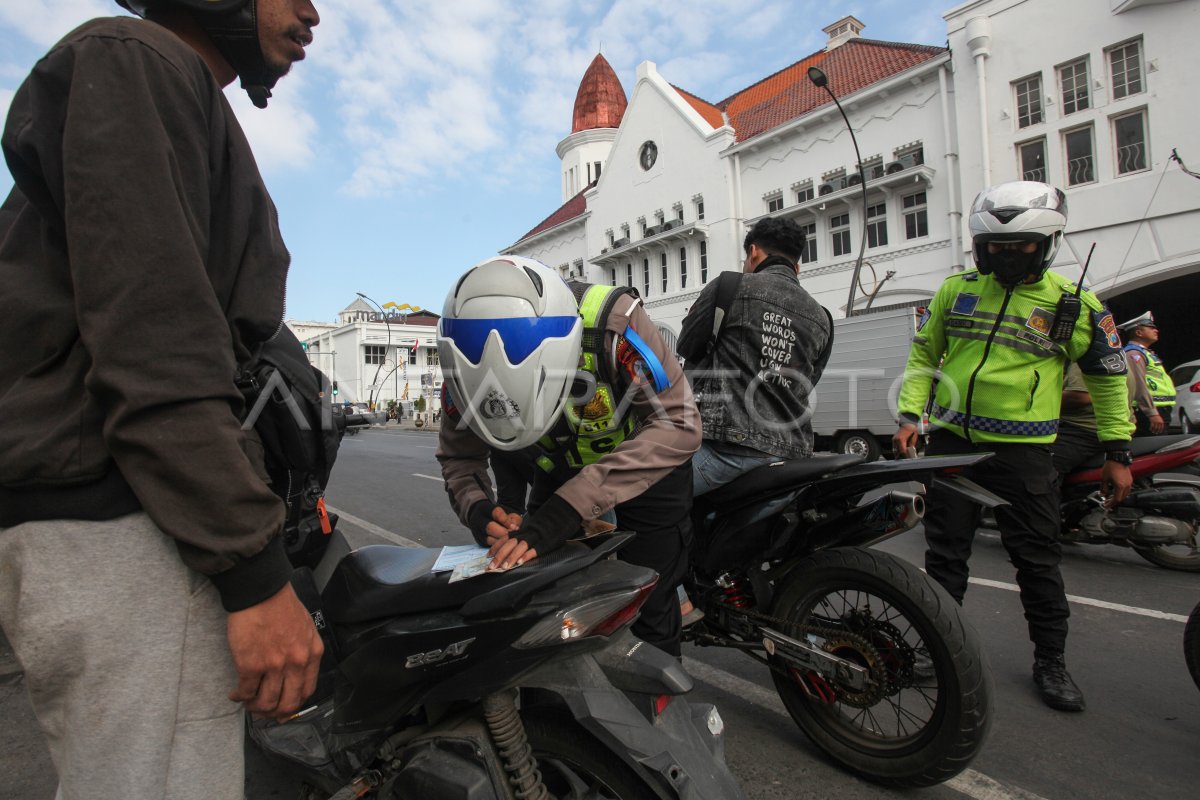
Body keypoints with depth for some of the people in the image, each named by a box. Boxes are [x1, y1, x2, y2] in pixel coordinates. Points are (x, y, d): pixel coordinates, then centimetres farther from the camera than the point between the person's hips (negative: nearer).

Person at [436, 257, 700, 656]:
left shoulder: (612, 318, -38)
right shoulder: (467, 360, -23)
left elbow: (677, 424, -40)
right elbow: (459, 455, -10)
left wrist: (569, 508, -48)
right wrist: (477, 509, -33)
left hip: (648, 461, -3)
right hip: (561, 466, 4)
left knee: (648, 606, -2)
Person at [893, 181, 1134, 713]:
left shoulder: (1075, 304, -1)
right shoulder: (955, 290, 5)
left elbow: (1108, 377, 7)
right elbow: (923, 354, 11)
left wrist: (1118, 452, 6)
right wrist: (909, 416, 0)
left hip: (1022, 450, -2)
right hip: (951, 442, 2)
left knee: (1037, 558, 6)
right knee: (944, 552, 9)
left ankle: (1050, 660, 26)